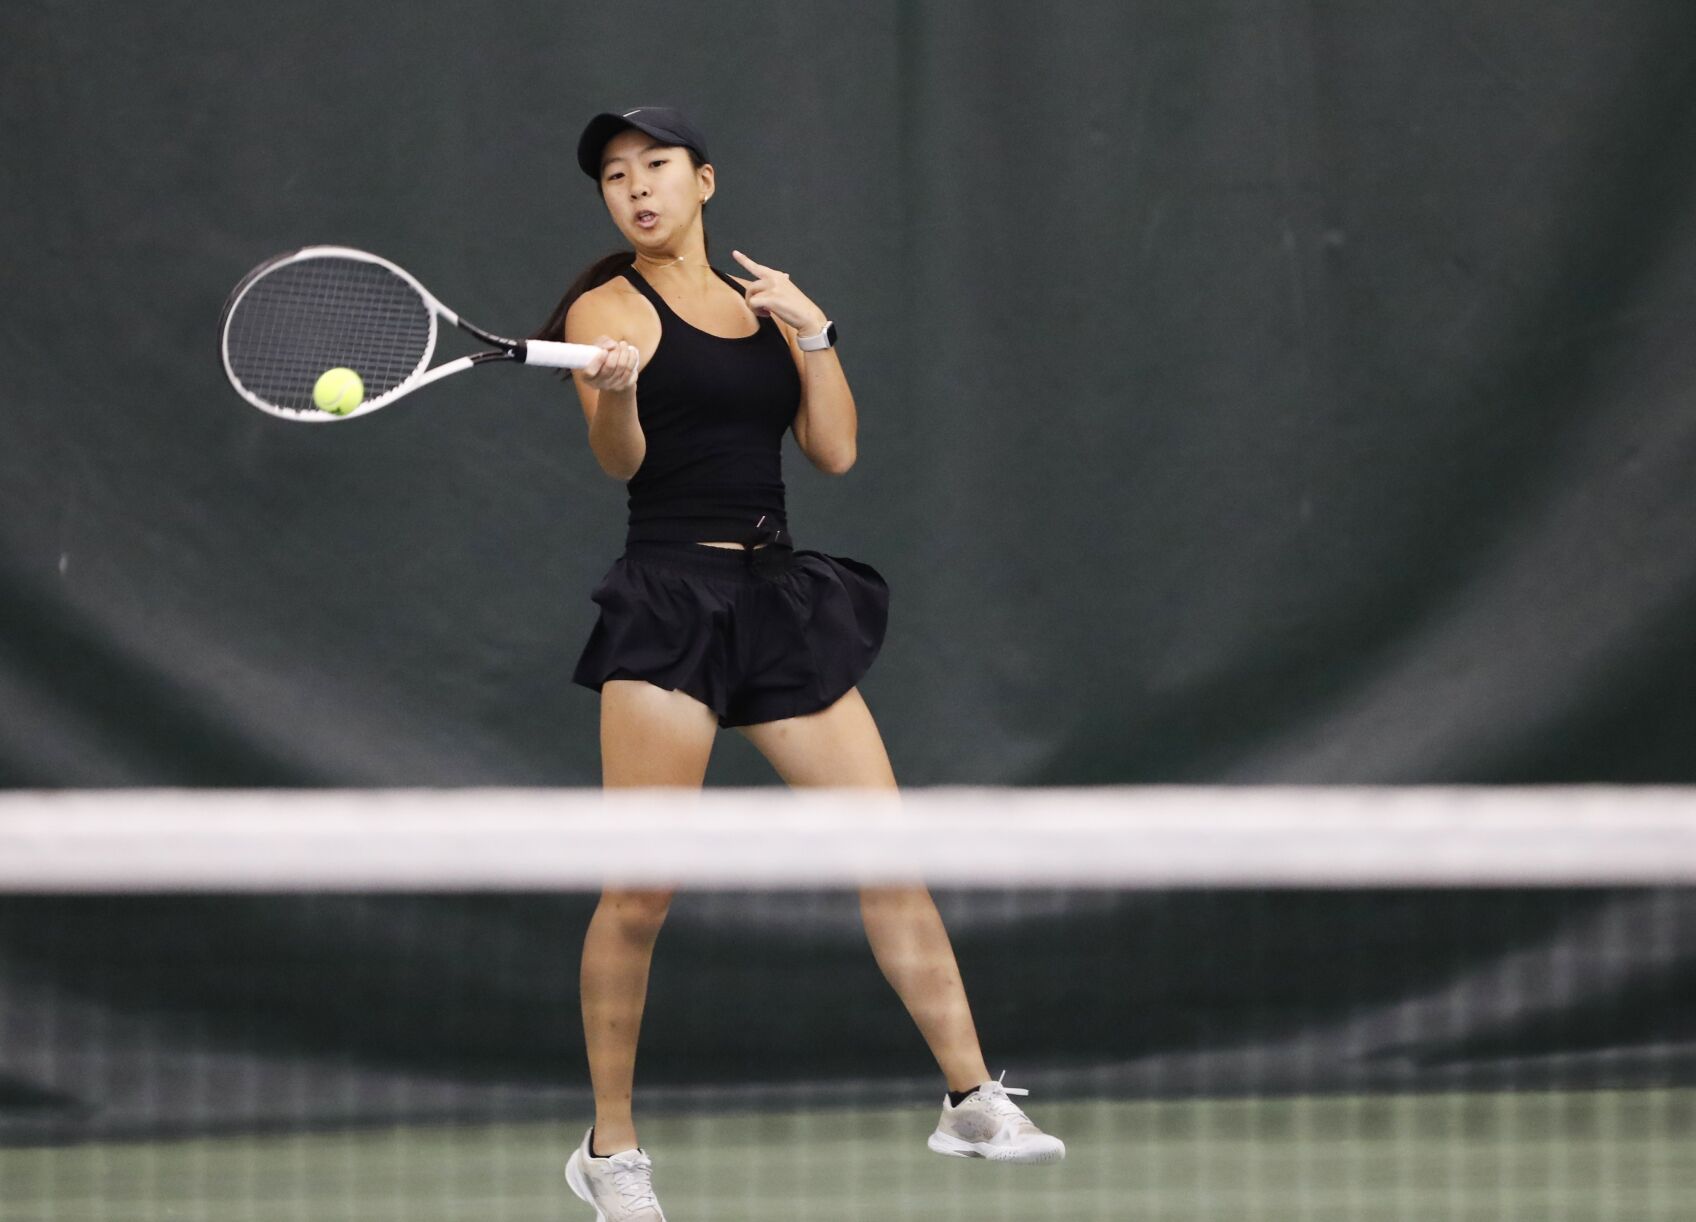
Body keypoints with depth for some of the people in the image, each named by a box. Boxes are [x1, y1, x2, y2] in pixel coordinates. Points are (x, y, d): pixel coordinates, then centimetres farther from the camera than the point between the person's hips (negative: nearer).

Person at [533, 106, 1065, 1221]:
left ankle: (973, 1100, 8)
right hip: (670, 597, -5)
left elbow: (835, 449, 9)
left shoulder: (765, 305, 16)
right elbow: (620, 460, -14)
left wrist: (813, 331, 0)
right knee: (640, 891, -9)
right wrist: (614, 393, -35)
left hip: (781, 598, 5)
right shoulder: (608, 309, 1)